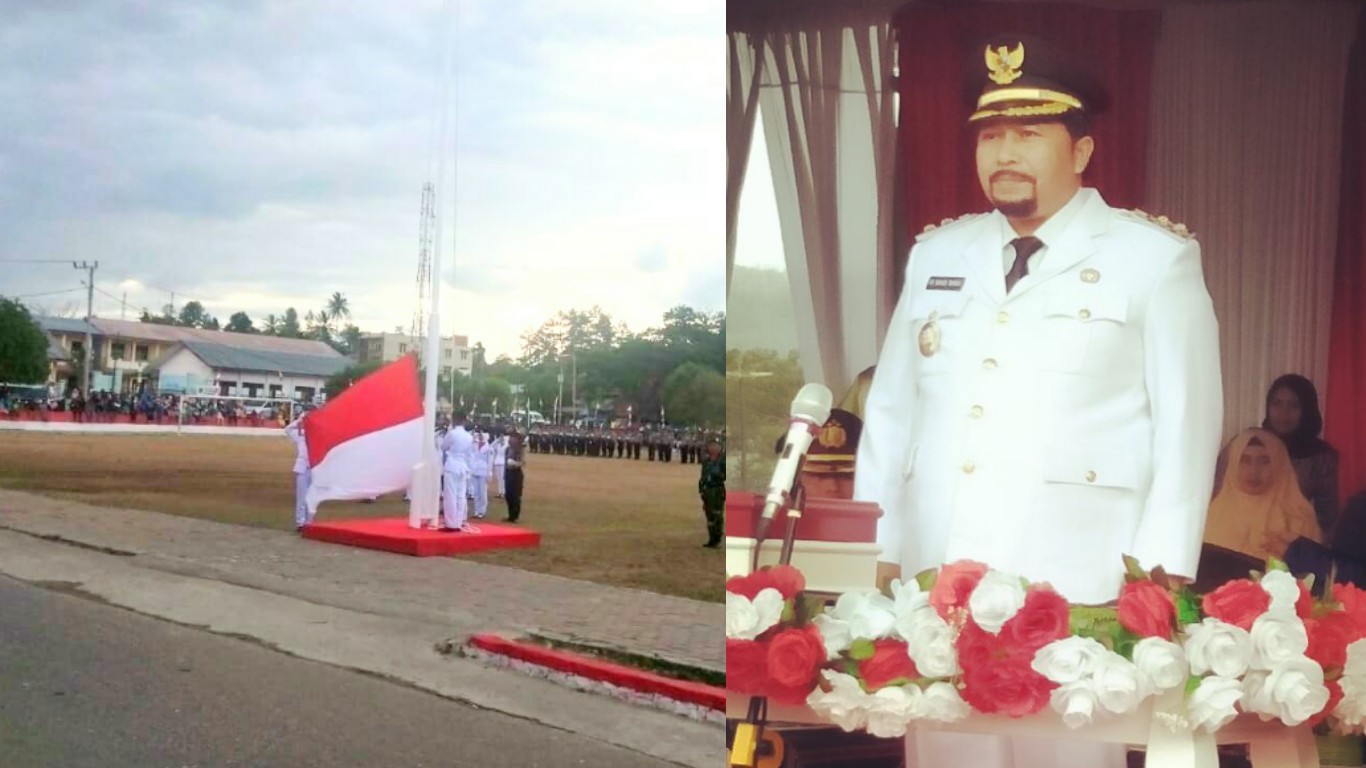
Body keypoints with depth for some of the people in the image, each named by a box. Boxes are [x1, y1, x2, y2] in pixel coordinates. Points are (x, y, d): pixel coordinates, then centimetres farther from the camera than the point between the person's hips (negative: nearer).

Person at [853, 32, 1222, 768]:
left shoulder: (1155, 257, 1)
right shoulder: (935, 254, 13)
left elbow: (1186, 424, -2)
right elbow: (891, 409, 13)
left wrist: (1157, 574, -8)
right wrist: (878, 550, 8)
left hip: (1076, 590, -3)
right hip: (934, 583, 4)